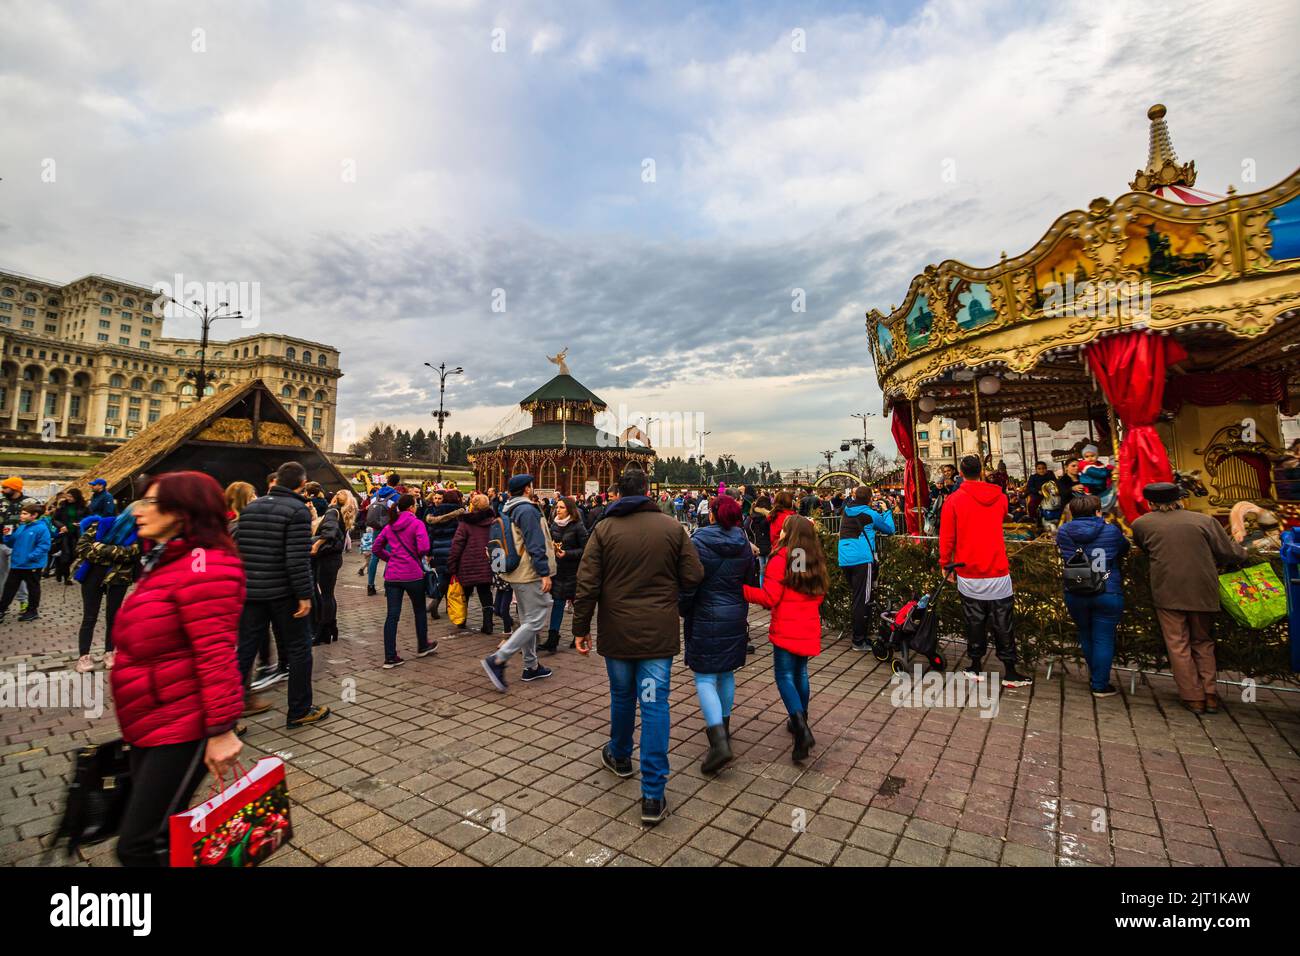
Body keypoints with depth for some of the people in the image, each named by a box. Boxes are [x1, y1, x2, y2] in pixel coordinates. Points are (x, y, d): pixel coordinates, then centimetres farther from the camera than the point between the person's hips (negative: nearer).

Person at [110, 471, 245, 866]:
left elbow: (216, 654, -25)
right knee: (154, 832, 19)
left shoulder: (202, 566, -21)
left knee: (140, 845, -3)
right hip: (152, 725, 10)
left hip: (181, 728, -10)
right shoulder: (168, 562, 12)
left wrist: (221, 729, -25)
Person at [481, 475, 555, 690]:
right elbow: (535, 545, -22)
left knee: (527, 620, 17)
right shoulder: (527, 509, -17)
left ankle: (531, 666, 25)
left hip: (516, 573, 10)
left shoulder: (507, 510, 13)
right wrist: (545, 573, -21)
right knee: (536, 621, -7)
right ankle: (497, 660, -12)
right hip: (531, 574, -10)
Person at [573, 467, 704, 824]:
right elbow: (693, 577, -3)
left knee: (621, 696, 21)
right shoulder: (672, 527, -5)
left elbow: (587, 585, -7)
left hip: (617, 631, 1)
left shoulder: (604, 529, -6)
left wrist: (581, 629, 2)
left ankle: (619, 756, 45)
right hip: (659, 632, -1)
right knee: (654, 705, 4)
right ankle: (653, 795, 6)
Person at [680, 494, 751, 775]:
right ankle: (722, 725, 34)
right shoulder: (744, 545, 2)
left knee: (705, 678, -1)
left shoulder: (699, 541, -14)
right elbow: (748, 582, 8)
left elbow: (688, 583, -14)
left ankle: (719, 741, -13)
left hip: (705, 618, -5)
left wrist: (681, 609, 2)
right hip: (736, 617, 6)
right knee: (726, 673, 19)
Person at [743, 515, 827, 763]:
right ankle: (800, 722, 31)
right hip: (809, 628, 7)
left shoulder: (781, 559, -13)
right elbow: (820, 595, 17)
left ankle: (801, 728, -15)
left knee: (785, 677, 0)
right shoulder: (816, 561, 8)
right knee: (801, 673, 19)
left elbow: (769, 597, -16)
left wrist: (741, 589, -9)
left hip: (787, 628, -6)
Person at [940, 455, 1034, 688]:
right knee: (1003, 624, 9)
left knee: (975, 623, 10)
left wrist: (945, 564, 4)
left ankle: (976, 667, 19)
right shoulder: (999, 496, 1)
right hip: (998, 573, 1)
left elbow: (947, 537, -8)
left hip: (969, 574, -1)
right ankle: (1010, 673, 15)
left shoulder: (954, 499, -9)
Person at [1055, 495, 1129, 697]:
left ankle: (1094, 677, 35)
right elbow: (1124, 548, 13)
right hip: (1108, 595, -2)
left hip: (1075, 595, 2)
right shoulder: (1111, 531, -4)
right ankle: (1100, 686, 8)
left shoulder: (1063, 531, -2)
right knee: (1103, 639, 4)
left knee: (1085, 635, 19)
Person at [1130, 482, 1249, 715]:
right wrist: (1243, 555, 26)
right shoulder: (1204, 520, 0)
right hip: (1203, 591, 2)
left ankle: (1193, 697, 11)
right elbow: (1229, 552, 2)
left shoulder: (1141, 524, -1)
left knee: (1178, 645, 7)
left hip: (1167, 592, -2)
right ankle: (1210, 694, 18)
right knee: (1203, 642, 19)